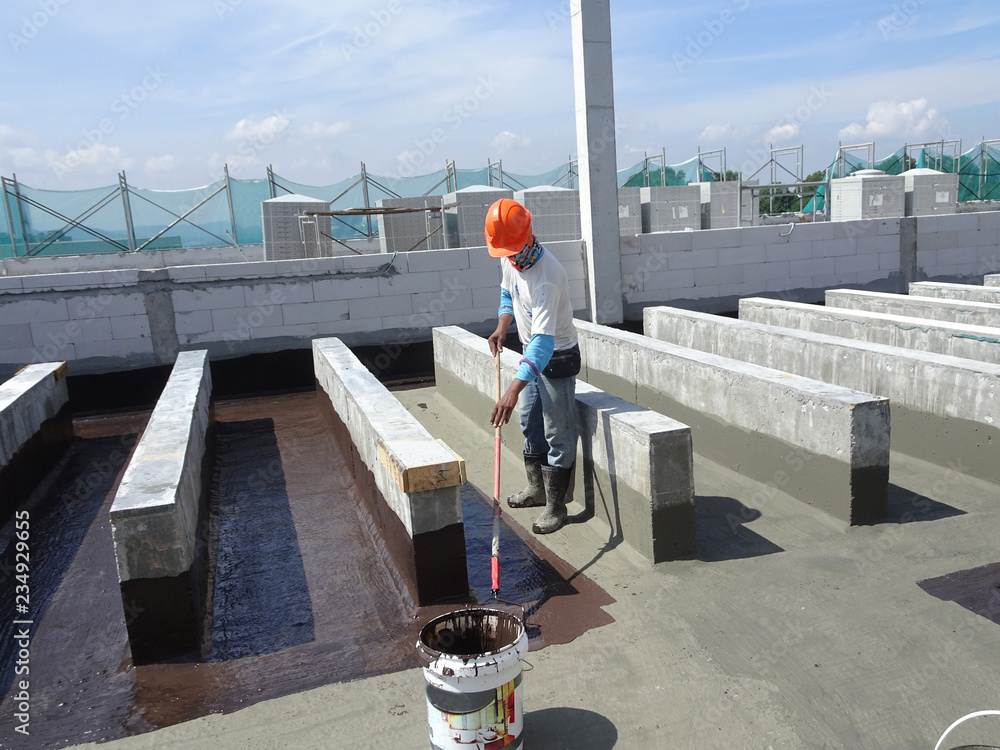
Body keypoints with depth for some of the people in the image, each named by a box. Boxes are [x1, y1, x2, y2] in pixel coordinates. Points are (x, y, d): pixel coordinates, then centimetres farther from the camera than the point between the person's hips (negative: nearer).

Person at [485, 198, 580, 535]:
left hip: (557, 358, -9)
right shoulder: (510, 259, -6)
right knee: (530, 424, 20)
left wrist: (512, 391, -48)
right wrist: (502, 326, -3)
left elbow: (543, 340, -41)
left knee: (558, 434, -2)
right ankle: (537, 488, 37)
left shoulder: (546, 276, -34)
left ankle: (556, 506, 10)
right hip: (532, 352, 9)